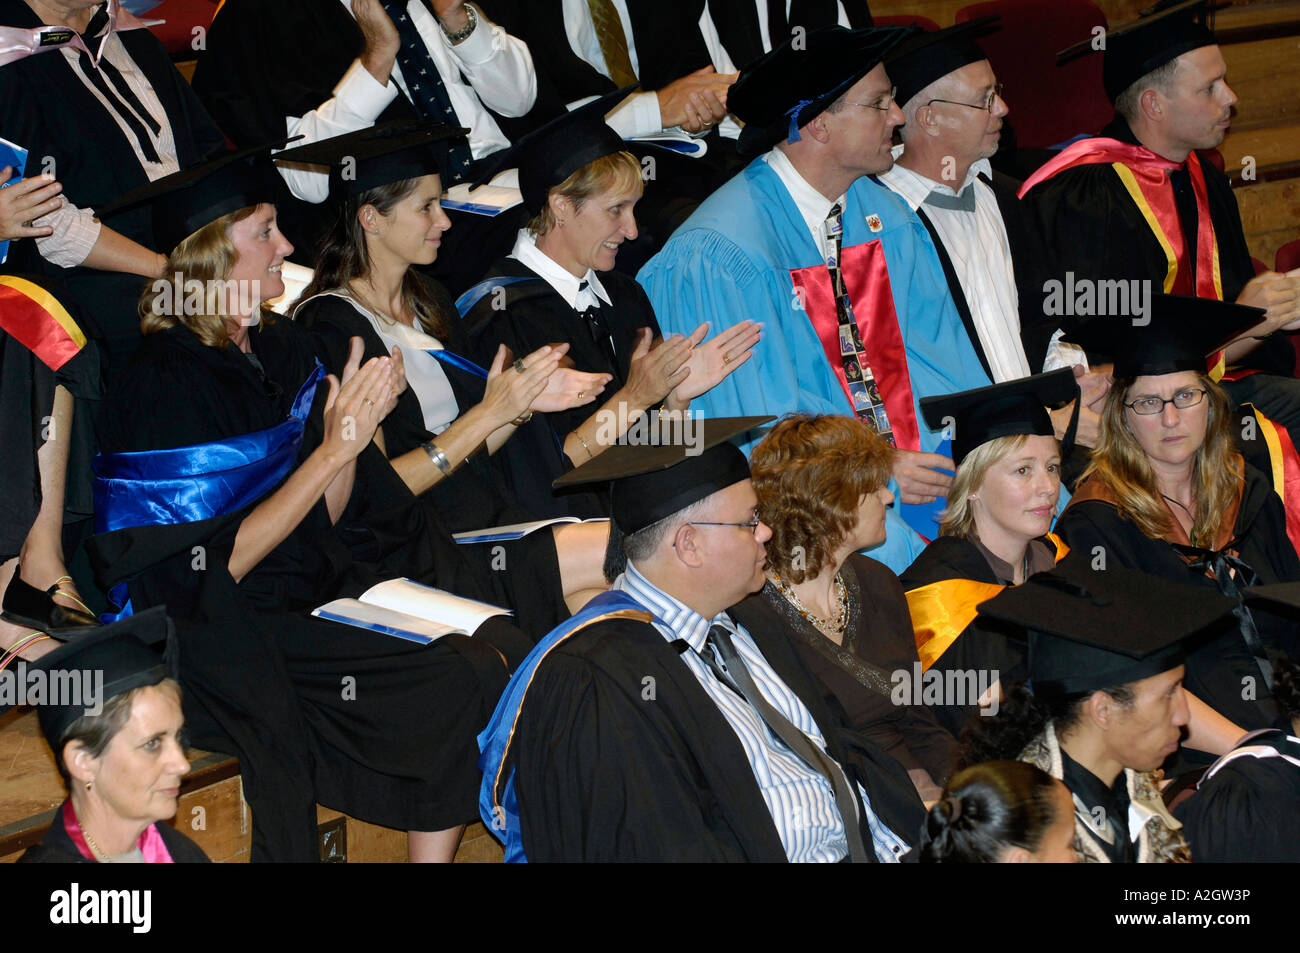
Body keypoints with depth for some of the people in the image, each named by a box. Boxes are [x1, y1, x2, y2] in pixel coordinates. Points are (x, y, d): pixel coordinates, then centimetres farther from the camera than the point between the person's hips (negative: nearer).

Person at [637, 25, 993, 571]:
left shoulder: (884, 218, 13)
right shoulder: (717, 258, -11)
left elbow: (939, 360, 13)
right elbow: (746, 416, -12)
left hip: (911, 462, 7)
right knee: (886, 547, -34)